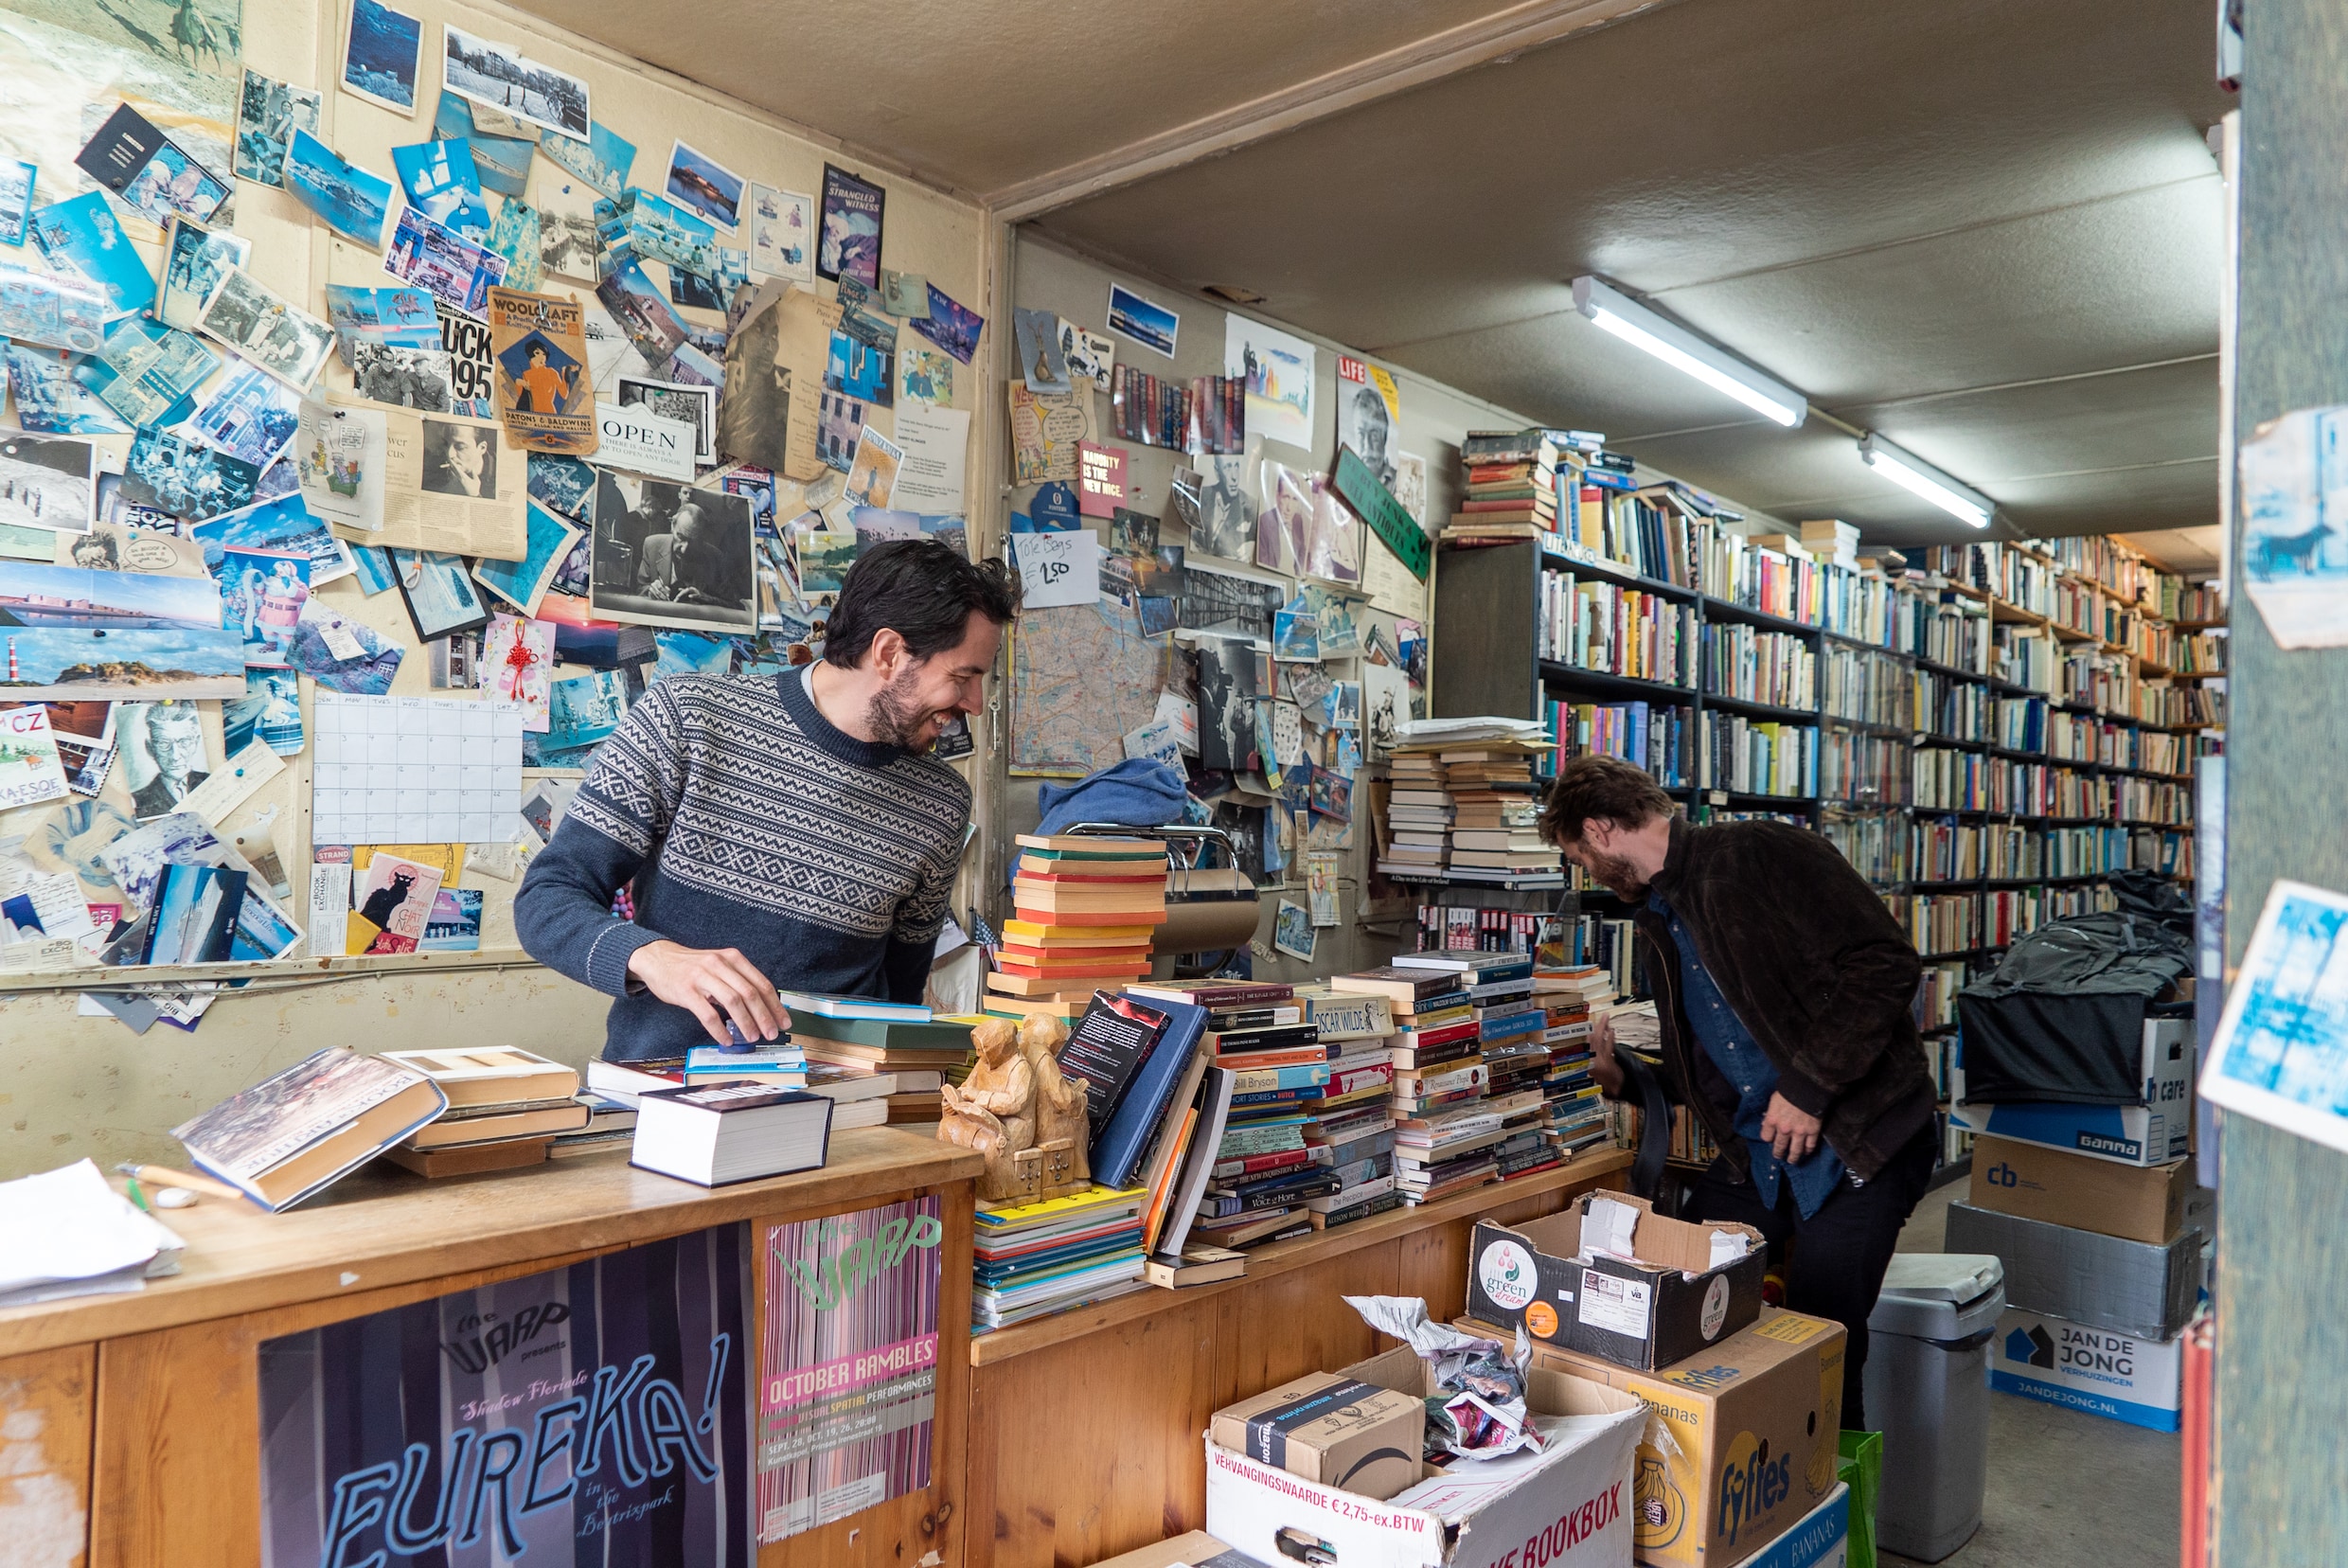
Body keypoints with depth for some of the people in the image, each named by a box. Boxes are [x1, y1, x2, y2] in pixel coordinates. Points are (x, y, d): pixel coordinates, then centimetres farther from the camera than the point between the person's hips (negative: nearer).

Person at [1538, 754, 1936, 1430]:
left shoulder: (1761, 855, -12)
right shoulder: (1656, 922, 13)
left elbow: (1886, 964, -19)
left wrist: (1808, 1085, -20)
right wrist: (1624, 1079, 4)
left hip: (1856, 1134, -7)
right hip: (1751, 1150, 8)